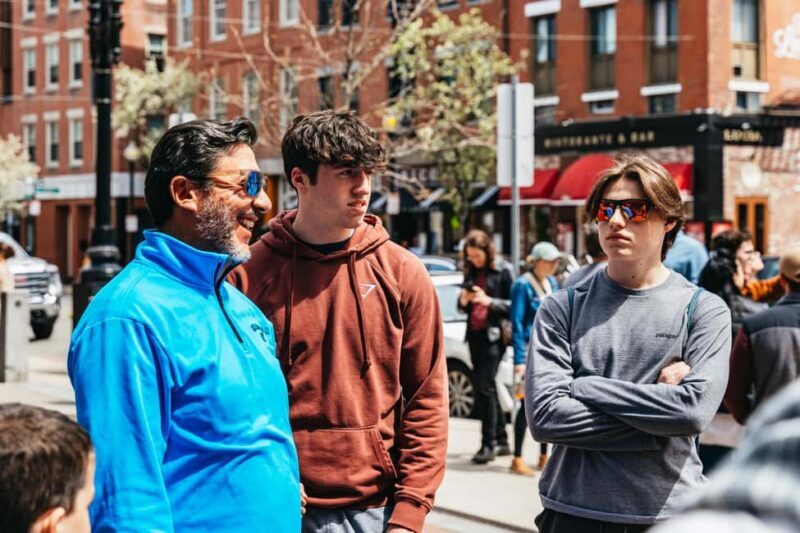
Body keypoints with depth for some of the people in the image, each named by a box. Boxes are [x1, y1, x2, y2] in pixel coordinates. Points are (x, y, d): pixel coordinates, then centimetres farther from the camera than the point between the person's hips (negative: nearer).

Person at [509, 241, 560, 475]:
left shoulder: (552, 283, 11)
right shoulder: (523, 285, -11)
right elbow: (517, 323, -13)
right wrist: (519, 359, -18)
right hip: (531, 350, -7)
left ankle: (544, 456, 20)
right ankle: (517, 459, 1)